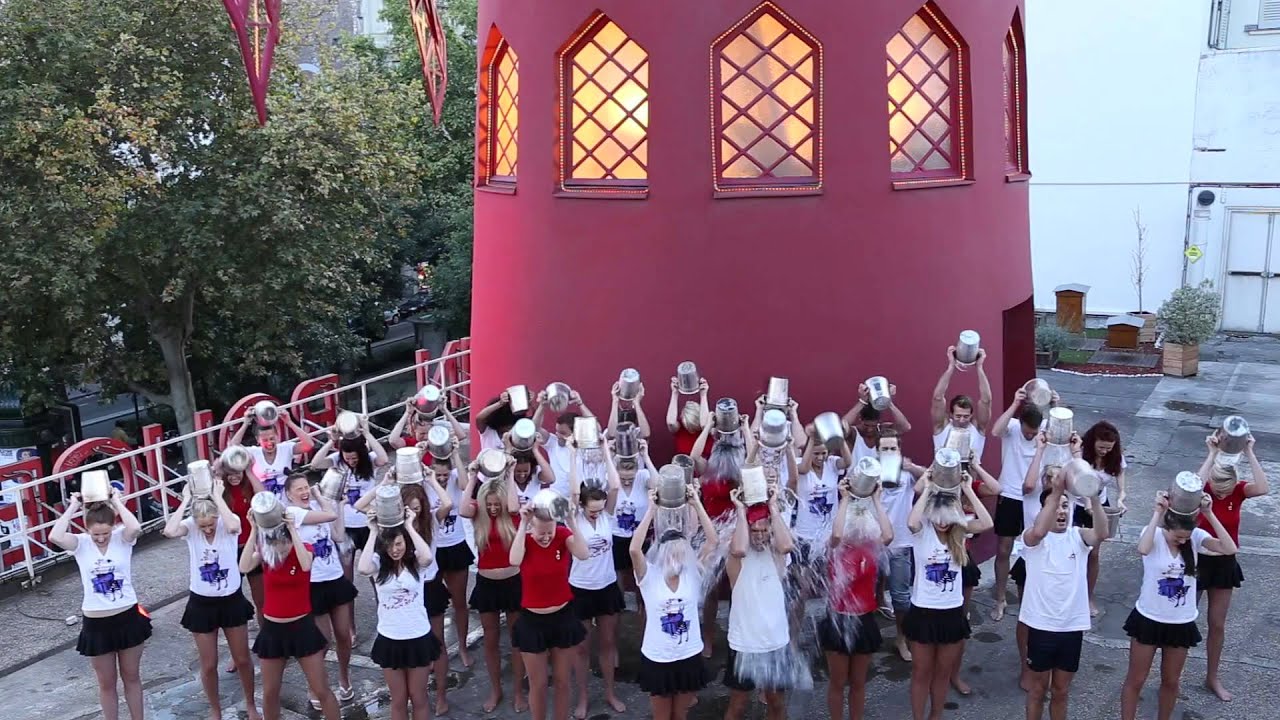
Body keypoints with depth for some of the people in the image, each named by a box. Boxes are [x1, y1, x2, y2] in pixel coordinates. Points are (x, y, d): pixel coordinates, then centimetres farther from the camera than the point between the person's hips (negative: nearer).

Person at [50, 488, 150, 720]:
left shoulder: (122, 538, -9)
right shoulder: (80, 543, -7)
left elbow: (135, 527, -33)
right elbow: (55, 537, -28)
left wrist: (116, 501, -21)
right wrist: (73, 506, -18)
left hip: (128, 617, 0)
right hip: (97, 623, 0)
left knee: (131, 676, 16)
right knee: (107, 682, 15)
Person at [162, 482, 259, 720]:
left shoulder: (229, 522, -16)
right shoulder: (190, 526, -12)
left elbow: (233, 527, -42)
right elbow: (169, 531, -36)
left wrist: (217, 496, -32)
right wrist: (186, 500, -27)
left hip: (232, 600, 0)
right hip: (201, 603, 1)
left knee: (243, 659, 13)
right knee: (208, 665, 12)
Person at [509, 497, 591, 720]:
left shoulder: (562, 534, -11)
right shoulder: (524, 539, -13)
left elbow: (584, 554, -31)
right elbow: (515, 561, -36)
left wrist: (571, 520, -35)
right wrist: (523, 524, -36)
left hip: (563, 617, 1)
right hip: (532, 620, -1)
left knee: (562, 681, 15)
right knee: (538, 684, 10)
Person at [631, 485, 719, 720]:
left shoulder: (693, 574, -5)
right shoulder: (649, 577, -10)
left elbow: (713, 541, -15)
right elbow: (634, 549, -28)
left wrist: (696, 504, -18)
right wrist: (652, 509, -27)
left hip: (689, 657, 2)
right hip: (657, 659, -1)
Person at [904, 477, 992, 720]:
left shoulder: (959, 530, -2)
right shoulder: (922, 530, -11)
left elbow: (987, 524, -21)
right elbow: (911, 522, -37)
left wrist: (968, 490, -20)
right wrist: (928, 489, -28)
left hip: (952, 612, 3)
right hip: (923, 611, -3)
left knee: (943, 672, 17)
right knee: (921, 673, 11)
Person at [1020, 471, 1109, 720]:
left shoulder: (1078, 536, 1)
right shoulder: (1034, 538, -7)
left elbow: (1101, 533, -21)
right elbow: (1038, 531, -33)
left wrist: (1094, 496, -36)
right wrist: (1055, 492, -37)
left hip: (1072, 625, 2)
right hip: (1041, 624, -2)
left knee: (1061, 691, 17)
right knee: (1038, 689, 13)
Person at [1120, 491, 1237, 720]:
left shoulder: (1196, 537, -8)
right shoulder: (1154, 534, -17)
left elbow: (1230, 549, -25)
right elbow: (1143, 549, -41)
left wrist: (1209, 514, -28)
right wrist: (1158, 512, -37)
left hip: (1182, 623, 3)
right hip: (1148, 620, -3)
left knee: (1171, 681, 18)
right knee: (1135, 680, 8)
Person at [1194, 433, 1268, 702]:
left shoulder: (1239, 490, -9)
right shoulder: (1202, 489, -17)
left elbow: (1263, 488, -30)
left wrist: (1249, 453, -29)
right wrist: (1213, 454, -36)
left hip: (1225, 563, 3)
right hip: (1198, 561, -3)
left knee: (1217, 624, 15)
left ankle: (1212, 677, 32)